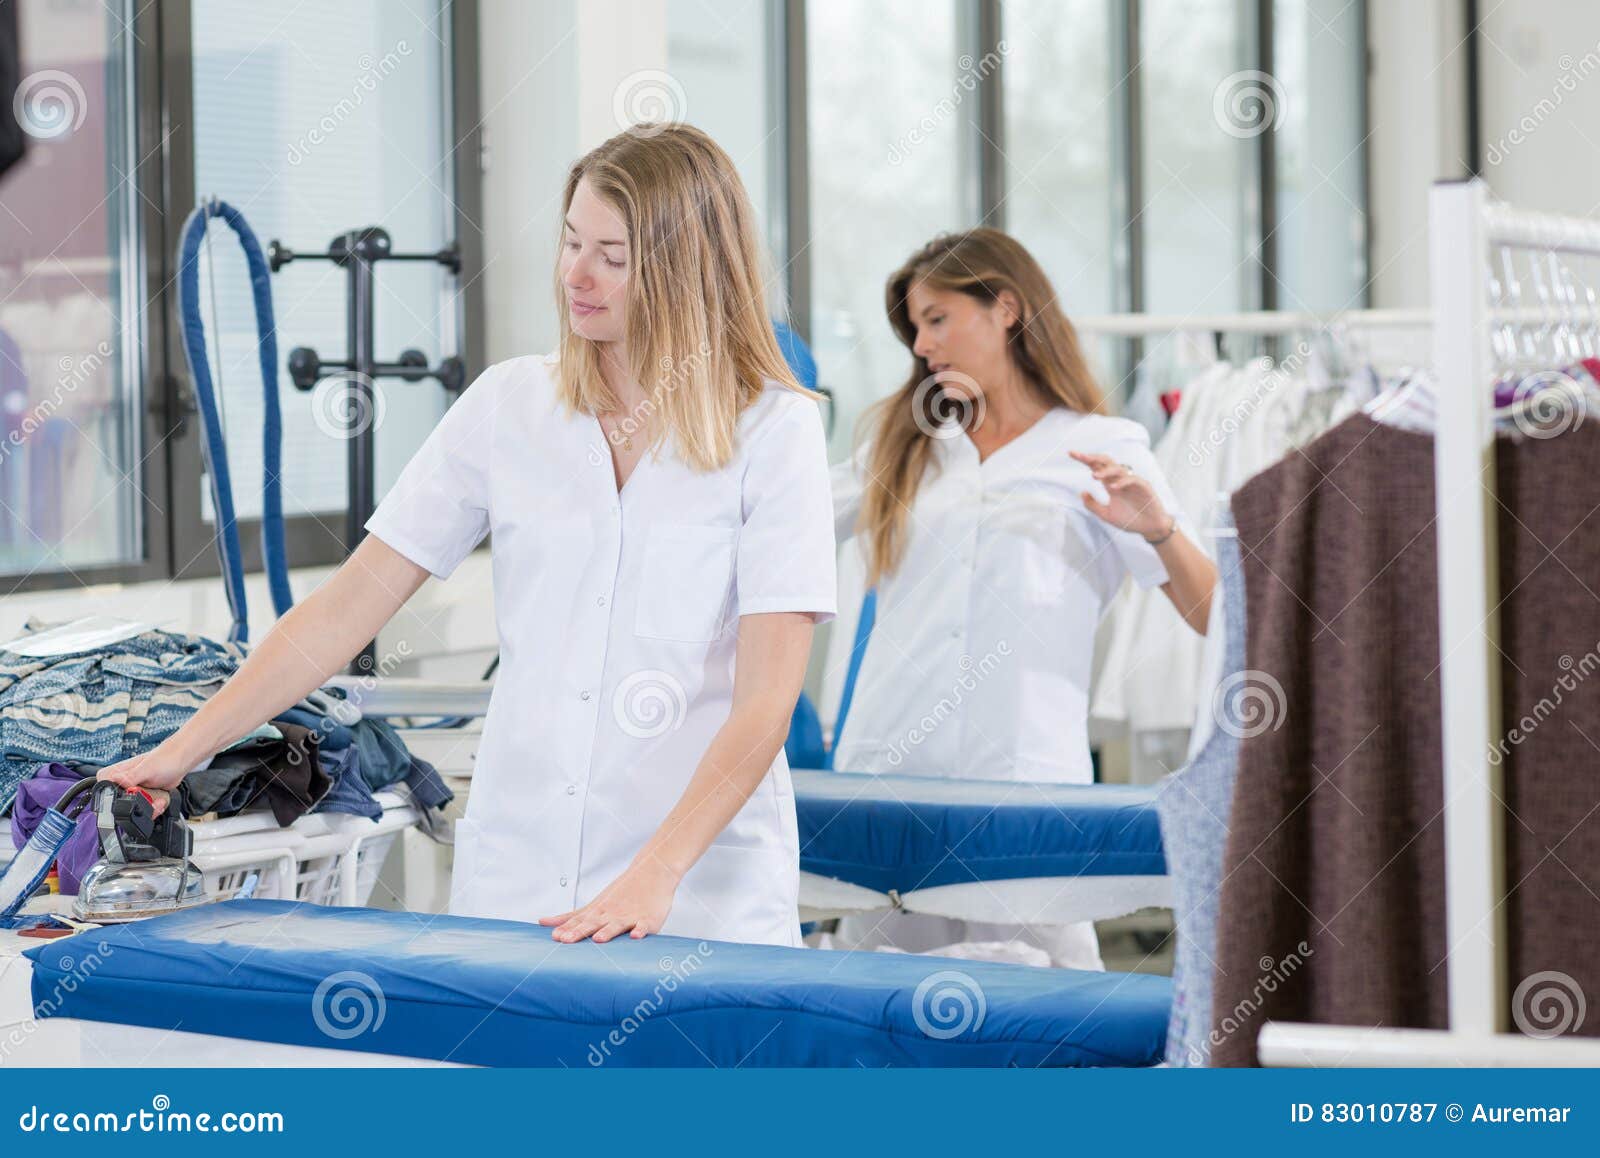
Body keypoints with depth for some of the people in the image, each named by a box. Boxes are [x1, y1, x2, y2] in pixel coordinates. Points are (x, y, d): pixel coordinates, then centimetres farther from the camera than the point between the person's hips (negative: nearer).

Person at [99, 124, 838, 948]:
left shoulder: (773, 431, -5)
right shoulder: (507, 406, 6)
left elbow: (765, 699, -12)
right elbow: (349, 606, 6)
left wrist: (654, 877, -23)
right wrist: (184, 749, 0)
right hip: (513, 874, 3)